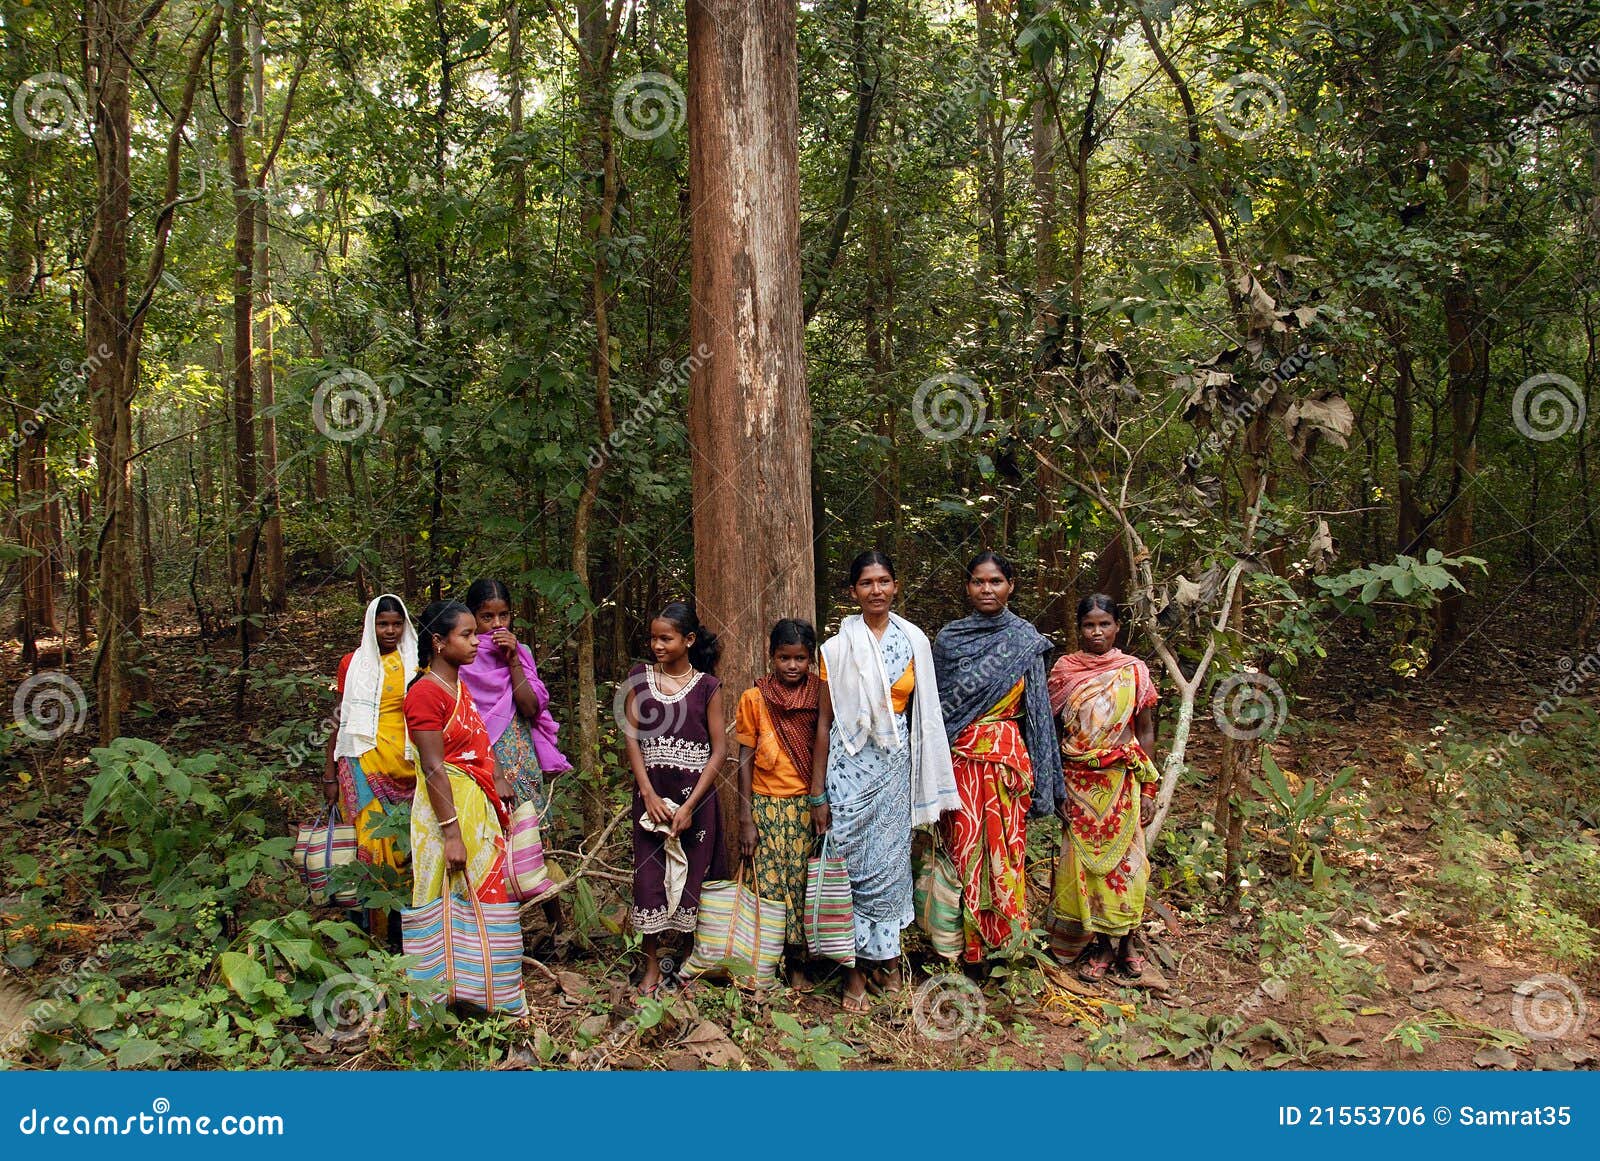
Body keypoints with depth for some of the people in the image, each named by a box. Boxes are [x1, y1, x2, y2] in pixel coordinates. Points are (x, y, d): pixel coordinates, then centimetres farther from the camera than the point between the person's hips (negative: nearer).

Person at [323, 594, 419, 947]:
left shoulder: (415, 663, 8)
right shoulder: (352, 664, 6)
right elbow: (339, 721, 8)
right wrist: (330, 775, 5)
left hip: (406, 766, 1)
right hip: (363, 766, -1)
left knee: (404, 845, 1)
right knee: (370, 842, -5)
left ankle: (403, 926, 11)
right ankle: (374, 928, 3)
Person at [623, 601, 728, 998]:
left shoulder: (706, 687, -2)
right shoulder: (640, 678, 4)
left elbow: (719, 749, -3)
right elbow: (632, 738, 2)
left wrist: (690, 805, -11)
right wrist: (649, 794, -9)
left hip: (696, 794, -1)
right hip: (651, 792, 2)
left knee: (694, 876, 3)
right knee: (649, 876, 1)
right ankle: (652, 967, 13)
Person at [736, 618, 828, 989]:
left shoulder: (821, 695, 0)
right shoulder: (754, 698, -1)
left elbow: (827, 750, 6)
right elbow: (745, 759, 1)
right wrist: (745, 819, -2)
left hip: (809, 805, 1)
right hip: (767, 806, 0)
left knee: (804, 884, 4)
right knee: (769, 885, 0)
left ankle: (797, 962, 19)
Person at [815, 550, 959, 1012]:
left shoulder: (914, 642, 3)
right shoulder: (838, 648, -2)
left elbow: (923, 714, 8)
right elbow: (825, 720, -1)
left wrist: (926, 783, 5)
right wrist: (818, 793, -4)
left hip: (897, 765, 2)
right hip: (852, 764, -2)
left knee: (892, 859, 9)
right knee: (853, 861, 0)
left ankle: (886, 957, 25)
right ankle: (855, 968, 12)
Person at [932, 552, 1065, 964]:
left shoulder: (1025, 640, 2)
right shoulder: (949, 638, 5)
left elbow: (1038, 711, 3)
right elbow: (934, 703, 8)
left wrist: (1040, 776, 0)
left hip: (1007, 759, -1)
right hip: (959, 760, 1)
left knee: (1003, 848, 3)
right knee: (962, 845, 3)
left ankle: (1003, 941, 15)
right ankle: (964, 943, 13)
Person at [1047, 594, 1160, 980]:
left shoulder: (1134, 671, 0)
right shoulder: (1064, 670, 1)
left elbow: (1145, 732, 3)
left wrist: (1148, 788, -2)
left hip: (1122, 781, 0)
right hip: (1077, 783, 1)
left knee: (1123, 857, 4)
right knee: (1083, 858, 3)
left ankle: (1125, 941, 20)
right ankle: (1098, 945, 17)